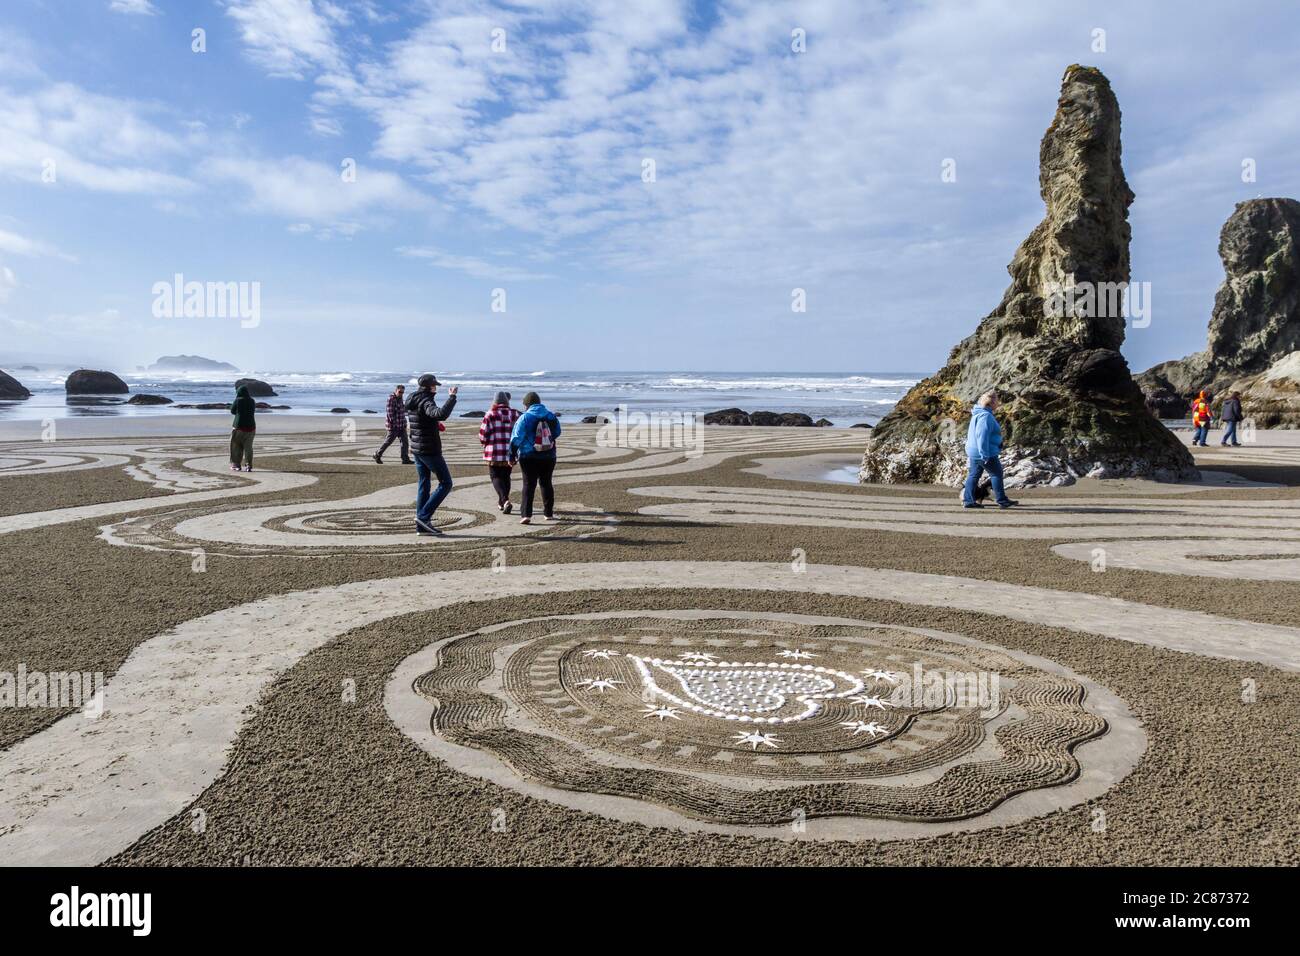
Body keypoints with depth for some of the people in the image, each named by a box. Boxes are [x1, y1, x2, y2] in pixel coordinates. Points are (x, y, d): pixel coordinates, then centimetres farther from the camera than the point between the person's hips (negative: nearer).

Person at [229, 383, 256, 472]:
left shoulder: (238, 400, -9)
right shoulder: (252, 401, 3)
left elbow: (232, 411, 4)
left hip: (239, 426, -3)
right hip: (250, 426, 3)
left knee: (236, 447, 9)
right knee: (248, 447, 8)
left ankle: (235, 465, 10)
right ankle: (248, 466, 1)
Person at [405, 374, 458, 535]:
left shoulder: (412, 402, 11)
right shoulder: (426, 402, -18)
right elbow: (441, 414, -39)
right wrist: (452, 397, -30)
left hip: (417, 449, 9)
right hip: (430, 450, -9)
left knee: (423, 485, 12)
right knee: (445, 484, 0)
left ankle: (422, 525, 12)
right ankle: (423, 516, -6)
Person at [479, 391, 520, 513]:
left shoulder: (490, 414, -6)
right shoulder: (515, 414, 3)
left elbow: (483, 433, -6)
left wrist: (484, 443, 15)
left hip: (494, 452, -3)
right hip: (510, 452, 3)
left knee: (496, 476, 4)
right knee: (506, 476, 17)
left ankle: (505, 500, -17)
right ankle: (501, 503, 26)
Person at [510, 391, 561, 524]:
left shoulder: (525, 417, -9)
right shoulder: (551, 416, 4)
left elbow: (516, 438, -9)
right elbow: (557, 433, 18)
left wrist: (512, 455, -1)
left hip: (529, 457, -3)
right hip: (549, 457, 3)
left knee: (529, 485, -1)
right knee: (546, 483, 16)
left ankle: (526, 514, -11)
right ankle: (549, 513, 21)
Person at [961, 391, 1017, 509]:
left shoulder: (979, 414, 15)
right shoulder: (985, 416, -18)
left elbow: (971, 434, 23)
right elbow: (982, 436, -25)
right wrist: (985, 455, -25)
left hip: (974, 452, 10)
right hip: (985, 452, -10)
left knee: (973, 475, 10)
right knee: (996, 474, 0)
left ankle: (968, 500, 10)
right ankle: (1001, 500, 6)